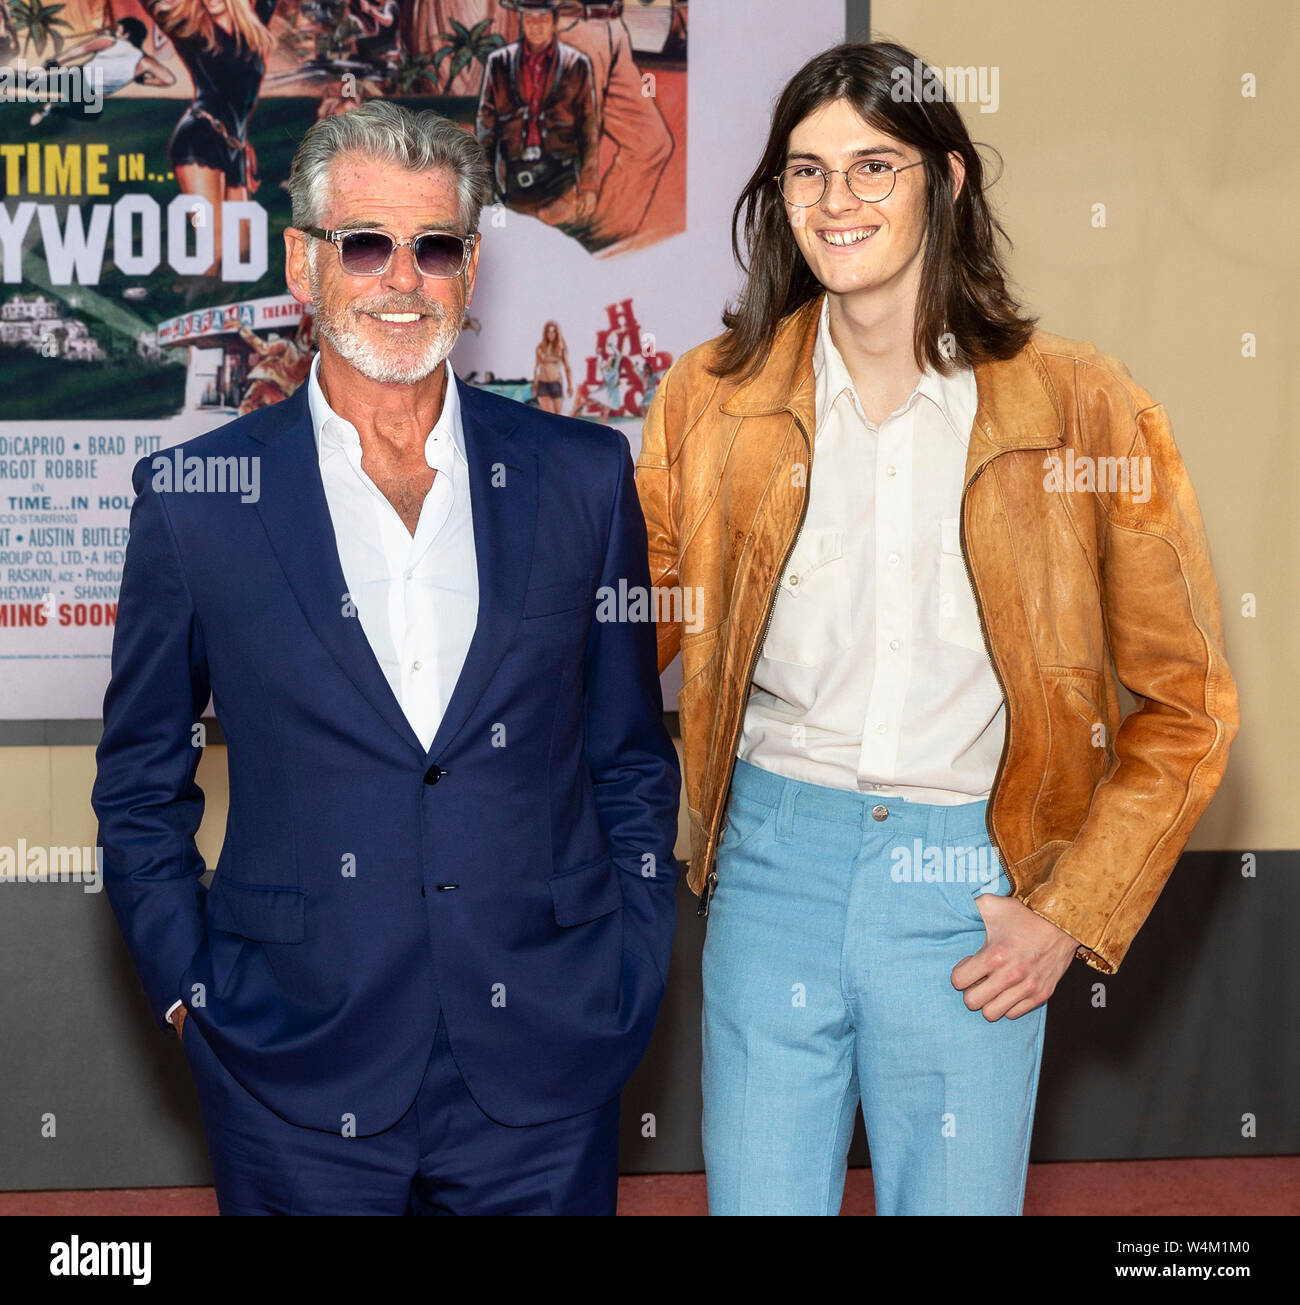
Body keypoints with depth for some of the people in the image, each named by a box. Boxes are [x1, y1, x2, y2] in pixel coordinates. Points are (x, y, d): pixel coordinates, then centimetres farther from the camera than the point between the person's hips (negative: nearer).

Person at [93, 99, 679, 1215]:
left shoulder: (583, 476, 2)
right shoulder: (195, 500, -2)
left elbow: (632, 757, 9)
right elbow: (141, 788, 6)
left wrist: (633, 976, 4)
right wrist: (193, 991, 0)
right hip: (297, 1078, -1)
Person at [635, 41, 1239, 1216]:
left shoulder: (1083, 407, -4)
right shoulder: (713, 397, 2)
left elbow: (1188, 700, 1)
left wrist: (1076, 914, -4)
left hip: (974, 884, -1)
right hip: (772, 860, 2)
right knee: (758, 1197, 10)